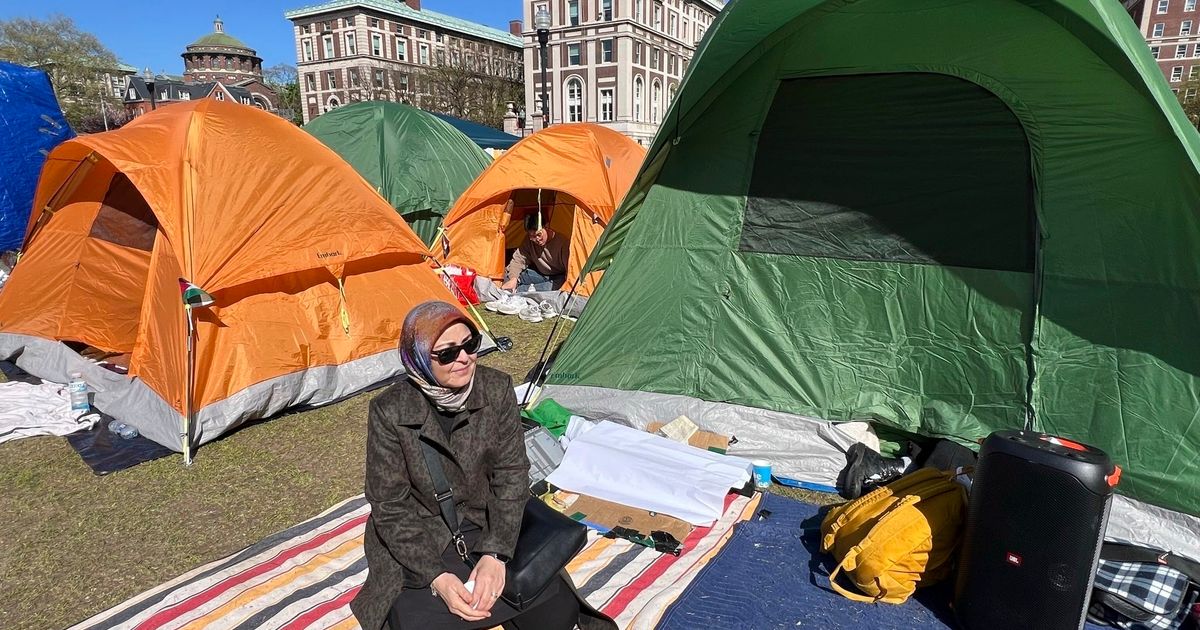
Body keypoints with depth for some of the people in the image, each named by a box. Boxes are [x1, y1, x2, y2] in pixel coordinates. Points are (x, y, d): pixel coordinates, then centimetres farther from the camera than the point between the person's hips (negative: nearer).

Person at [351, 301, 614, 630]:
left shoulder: (497, 389, -14)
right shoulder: (390, 412, -19)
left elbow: (511, 475, -9)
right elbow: (390, 506, -13)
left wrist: (495, 554, -19)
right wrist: (436, 577, -21)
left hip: (490, 527, 2)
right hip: (421, 539, -1)